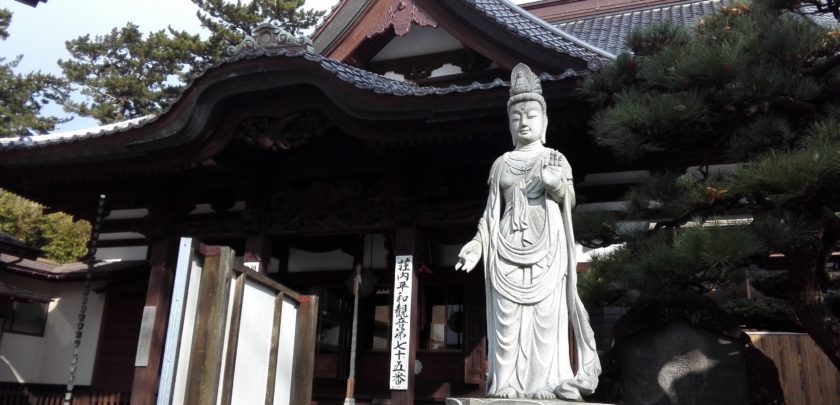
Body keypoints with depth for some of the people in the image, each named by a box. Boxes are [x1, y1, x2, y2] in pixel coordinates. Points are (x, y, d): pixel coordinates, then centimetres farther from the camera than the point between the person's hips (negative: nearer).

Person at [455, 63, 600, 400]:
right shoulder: (502, 163, 15)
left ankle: (545, 383, -5)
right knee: (507, 318, -3)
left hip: (546, 249, -1)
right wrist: (477, 244, -1)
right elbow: (492, 211, 12)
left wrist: (557, 186, -16)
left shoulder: (556, 160, 11)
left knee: (546, 316, -7)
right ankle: (507, 383, 0)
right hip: (508, 249, 2)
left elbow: (570, 202, 6)